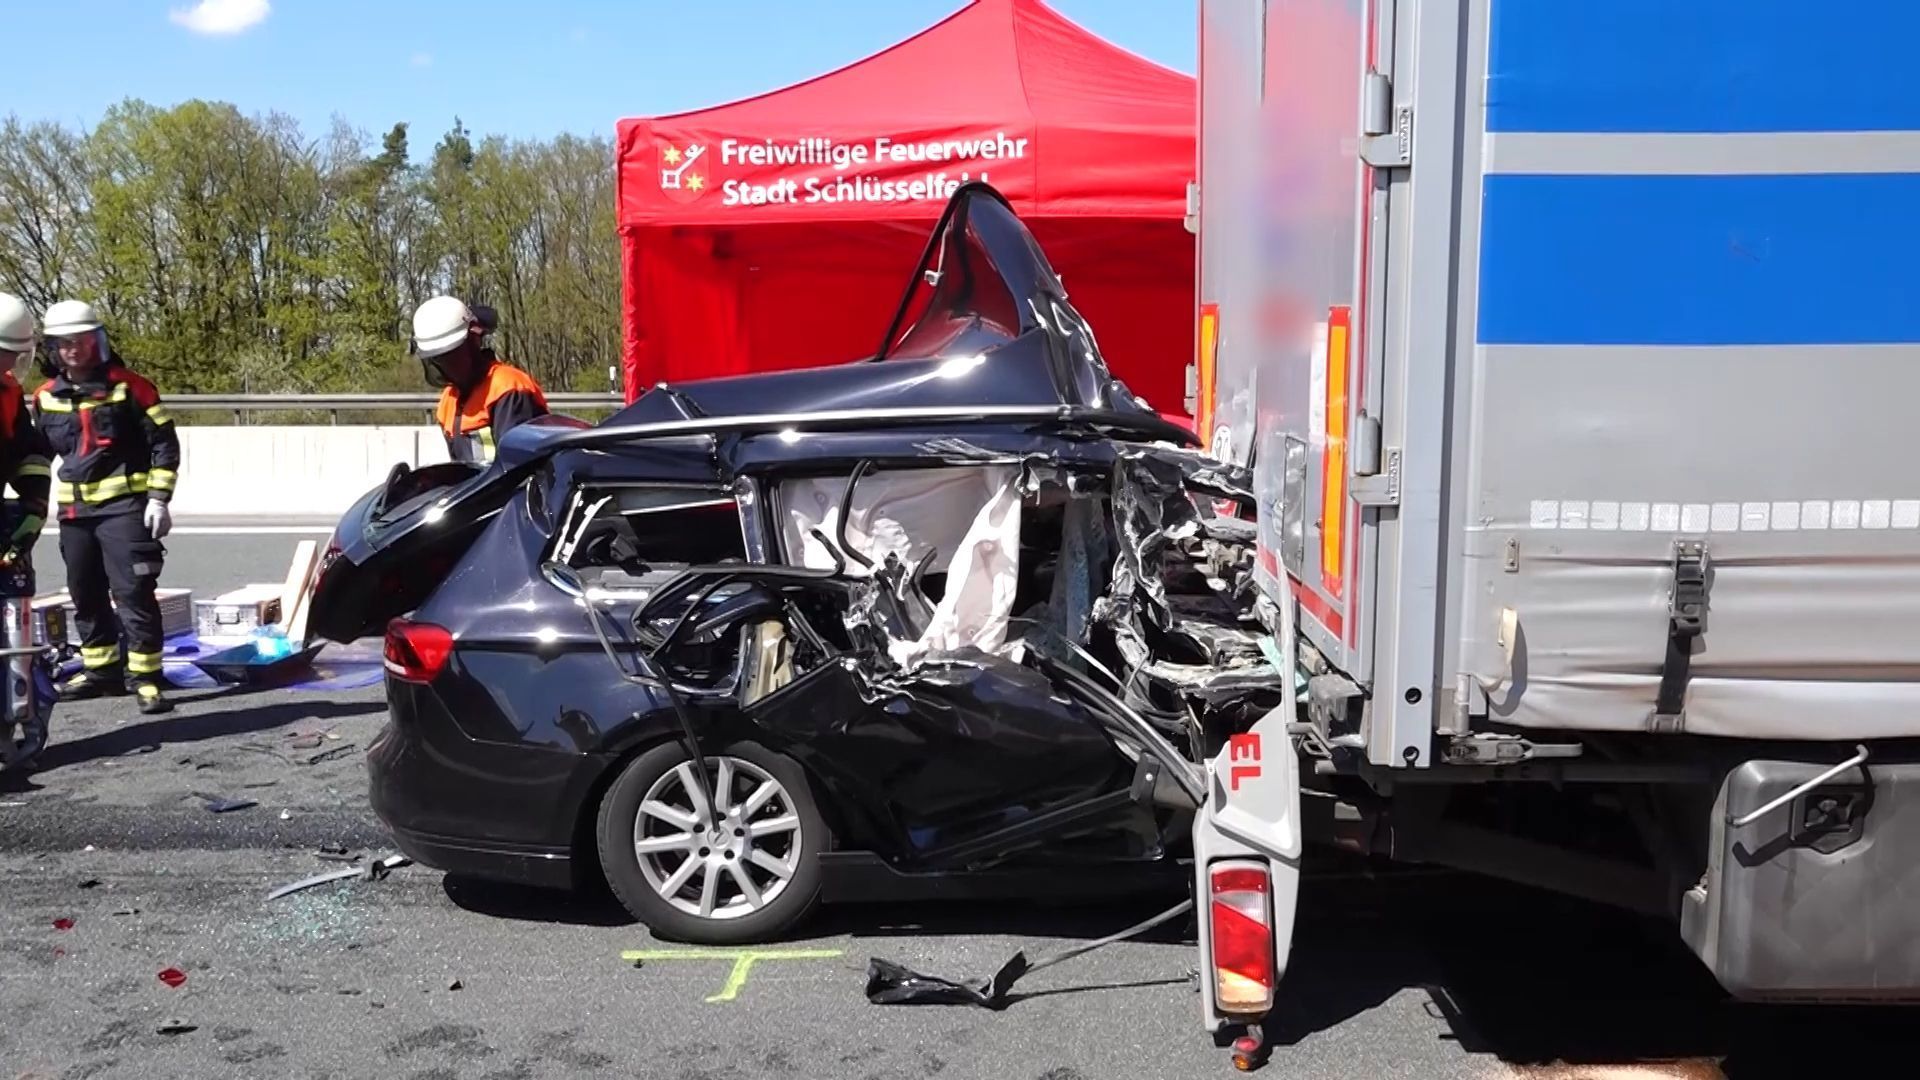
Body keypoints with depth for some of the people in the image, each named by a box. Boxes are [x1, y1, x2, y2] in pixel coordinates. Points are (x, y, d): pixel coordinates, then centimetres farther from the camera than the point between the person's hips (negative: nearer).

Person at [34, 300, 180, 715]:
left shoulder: (127, 386, -6)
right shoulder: (46, 397, 9)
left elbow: (164, 442, -5)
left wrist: (158, 498, -11)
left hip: (124, 504, -6)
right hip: (74, 508, 6)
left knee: (133, 592, -10)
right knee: (86, 595, 13)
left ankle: (145, 675, -6)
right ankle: (101, 669, 26)